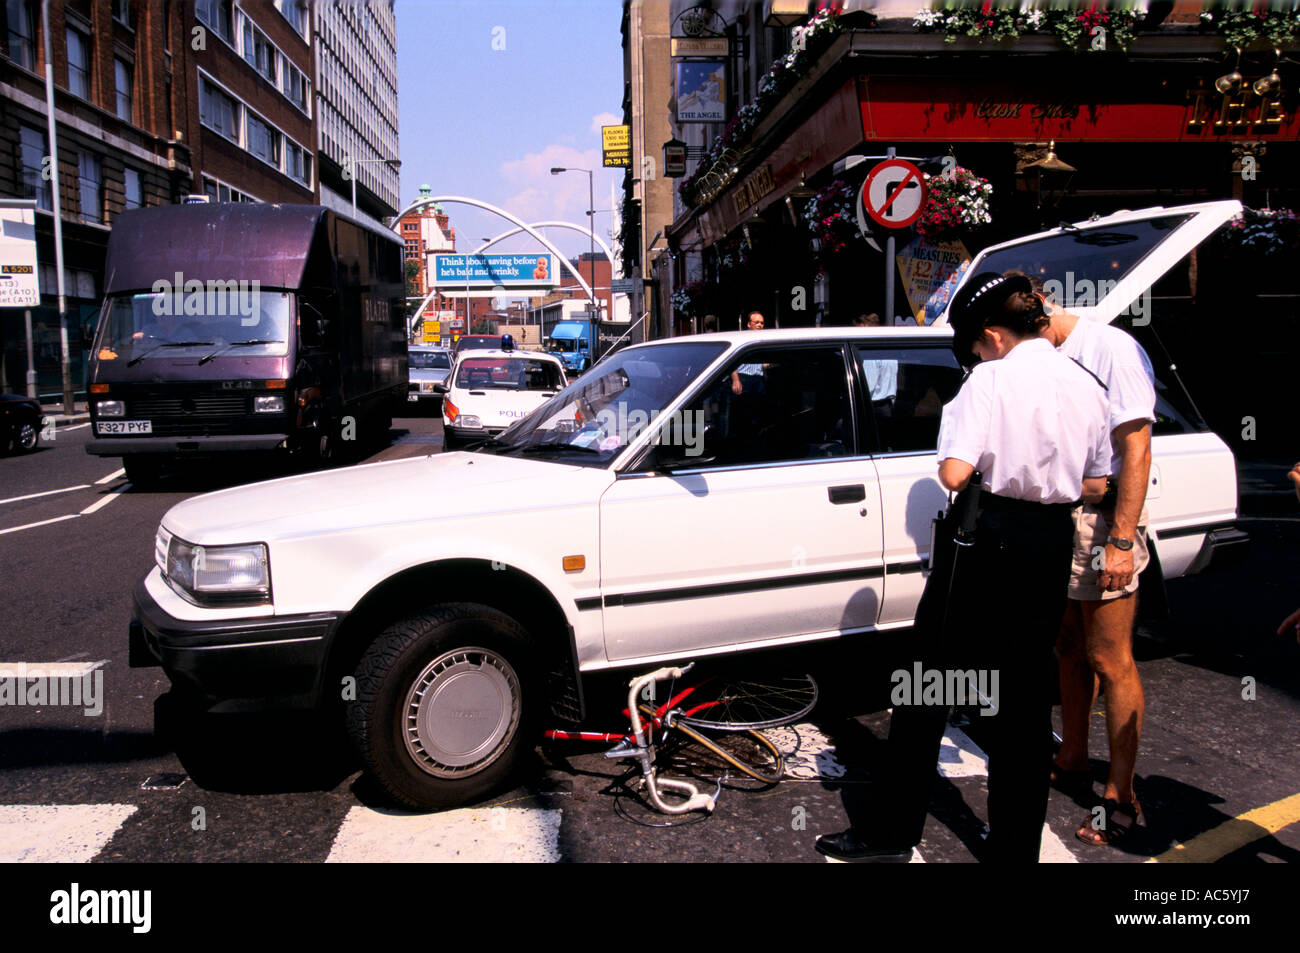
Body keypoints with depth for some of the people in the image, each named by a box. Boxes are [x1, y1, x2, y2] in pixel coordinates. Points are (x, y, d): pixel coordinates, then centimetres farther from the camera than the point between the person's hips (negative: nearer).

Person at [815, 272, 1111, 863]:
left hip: (985, 542, -5)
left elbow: (954, 474, -19)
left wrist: (988, 470, 2)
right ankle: (1016, 848, 21)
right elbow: (1096, 484, 11)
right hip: (1051, 545, 6)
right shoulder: (1085, 386, 6)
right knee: (1027, 698, 12)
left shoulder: (991, 381, -12)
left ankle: (893, 831, 13)